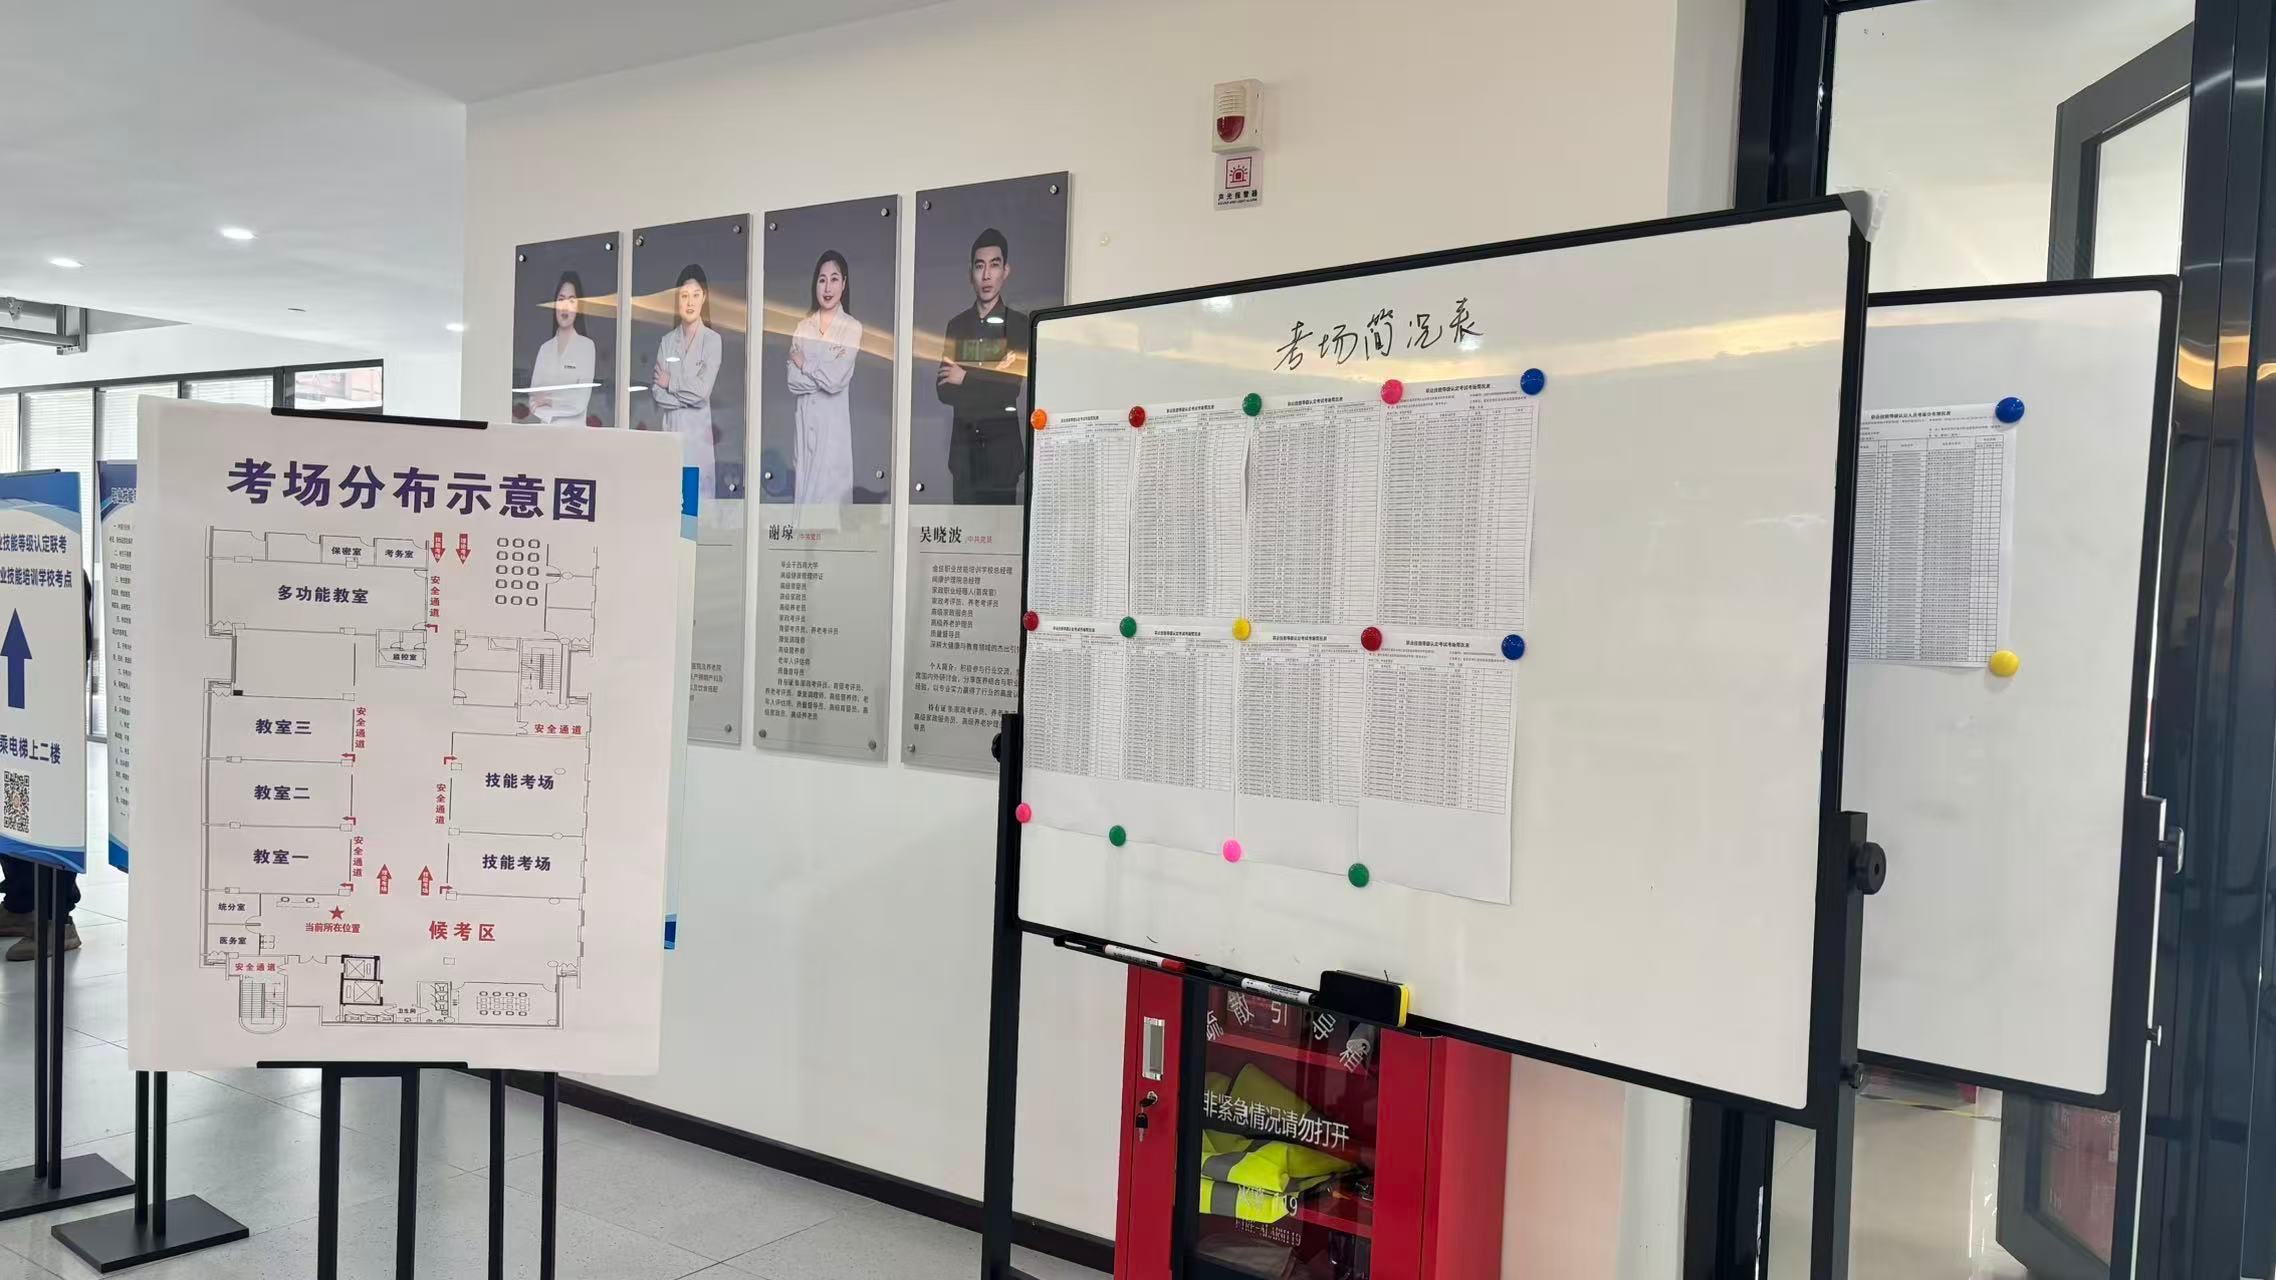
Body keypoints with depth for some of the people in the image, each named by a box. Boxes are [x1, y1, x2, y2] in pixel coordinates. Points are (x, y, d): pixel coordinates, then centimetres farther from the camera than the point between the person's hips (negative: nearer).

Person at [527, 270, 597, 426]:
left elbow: (580, 402, -7)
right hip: (545, 428, 3)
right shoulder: (545, 348, 12)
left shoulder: (586, 346, -1)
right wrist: (549, 414, -8)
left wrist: (550, 402, 2)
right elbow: (533, 400, 8)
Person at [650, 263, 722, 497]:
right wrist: (687, 397, -9)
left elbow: (702, 391, -10)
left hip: (698, 431, -4)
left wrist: (670, 382, 0)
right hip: (669, 428, 4)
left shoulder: (712, 339, -2)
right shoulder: (667, 340, 10)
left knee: (698, 493, -4)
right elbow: (656, 390, 3)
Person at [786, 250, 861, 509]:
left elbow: (837, 379, -13)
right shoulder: (803, 327, 9)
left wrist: (803, 363, -2)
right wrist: (824, 376, -11)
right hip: (805, 419, 4)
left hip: (834, 421, -4)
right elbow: (792, 380, 2)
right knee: (804, 485, 5)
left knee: (829, 489, -3)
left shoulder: (852, 328, -4)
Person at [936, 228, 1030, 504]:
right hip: (963, 440, 4)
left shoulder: (1020, 325, -1)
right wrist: (992, 383, -10)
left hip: (1002, 440, -3)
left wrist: (966, 379, -5)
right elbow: (943, 389, 1)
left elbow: (1011, 389, -10)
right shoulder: (957, 325, 10)